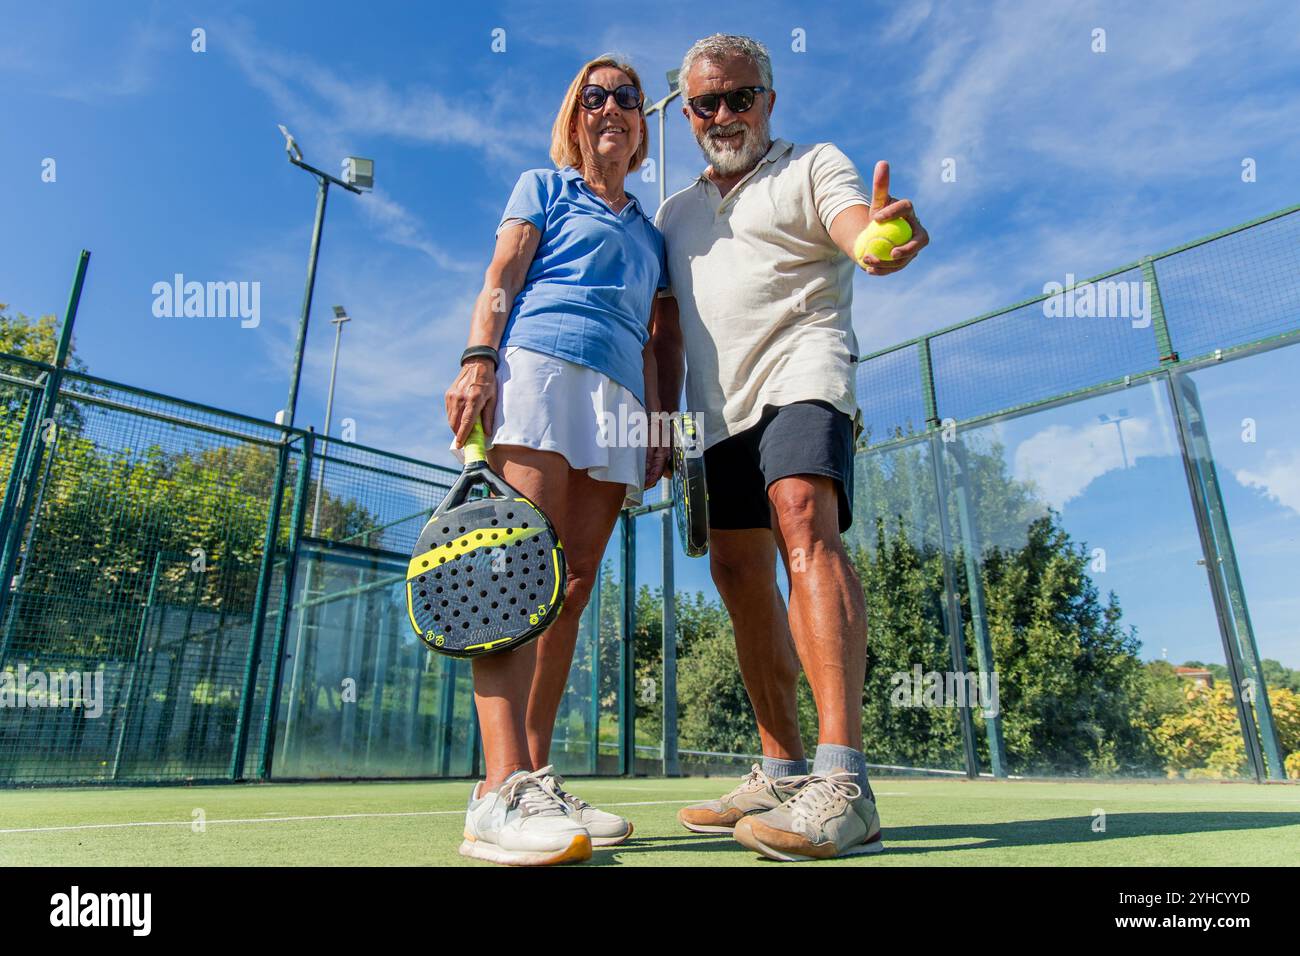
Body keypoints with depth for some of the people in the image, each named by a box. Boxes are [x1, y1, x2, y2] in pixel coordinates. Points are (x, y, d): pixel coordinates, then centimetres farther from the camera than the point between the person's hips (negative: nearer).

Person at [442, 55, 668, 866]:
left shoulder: (651, 235, 31)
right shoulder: (544, 187, 20)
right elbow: (500, 280, 6)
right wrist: (477, 359, -11)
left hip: (617, 400, 5)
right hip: (538, 365, -5)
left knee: (571, 587, -4)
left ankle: (534, 780, -1)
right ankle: (503, 788, -23)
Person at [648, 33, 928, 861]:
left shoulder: (814, 167, 9)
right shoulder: (675, 213, 24)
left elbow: (858, 230, -12)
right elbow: (668, 332, 21)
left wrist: (884, 236, -36)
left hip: (799, 376, -5)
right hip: (718, 411, 6)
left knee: (803, 517, -28)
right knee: (739, 574, 0)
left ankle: (844, 783, -30)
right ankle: (783, 772, 9)